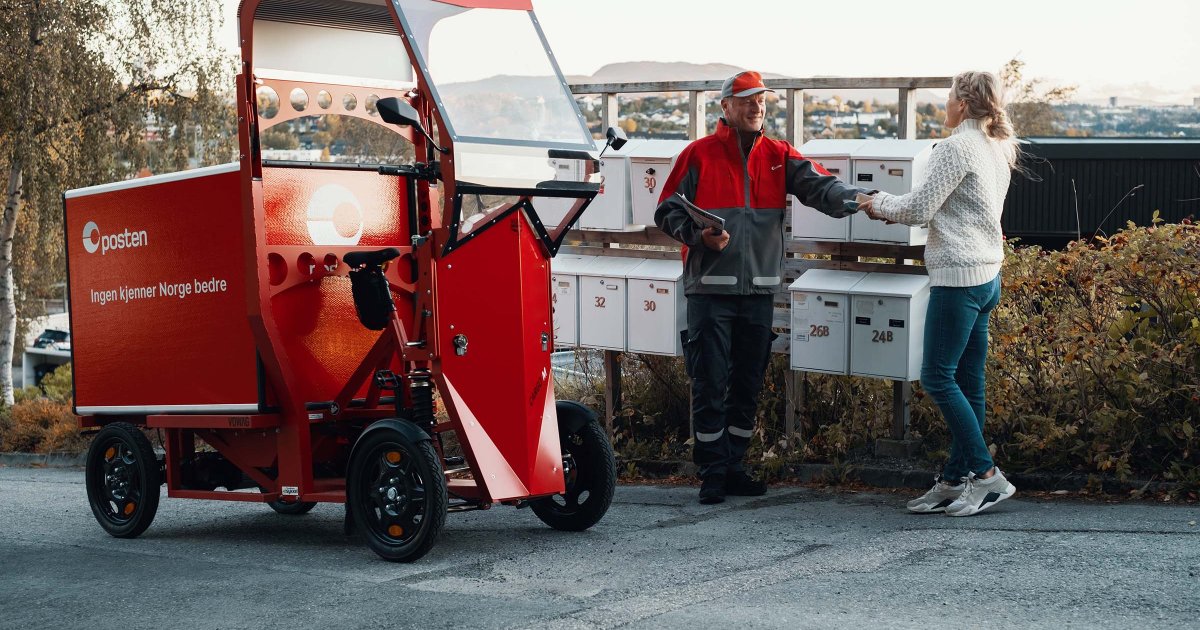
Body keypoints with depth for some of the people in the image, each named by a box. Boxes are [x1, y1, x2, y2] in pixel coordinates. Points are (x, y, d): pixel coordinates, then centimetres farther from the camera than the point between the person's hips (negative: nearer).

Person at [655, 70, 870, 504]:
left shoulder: (778, 156, 8)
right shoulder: (699, 155, 0)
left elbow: (817, 185, -8)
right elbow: (667, 211, 2)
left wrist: (854, 199, -28)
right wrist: (699, 234, -16)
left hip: (759, 290, 4)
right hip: (710, 289, -4)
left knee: (748, 384, 11)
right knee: (710, 384, -2)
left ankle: (733, 465, 22)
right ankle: (712, 471, 7)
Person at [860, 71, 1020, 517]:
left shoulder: (957, 147, -13)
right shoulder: (998, 149, 16)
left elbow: (920, 208, -14)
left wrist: (881, 204, 4)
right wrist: (896, 210, 19)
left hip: (959, 276, -10)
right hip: (987, 275, 10)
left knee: (937, 377, -4)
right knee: (967, 382, 10)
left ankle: (987, 475, -3)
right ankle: (955, 481, 16)